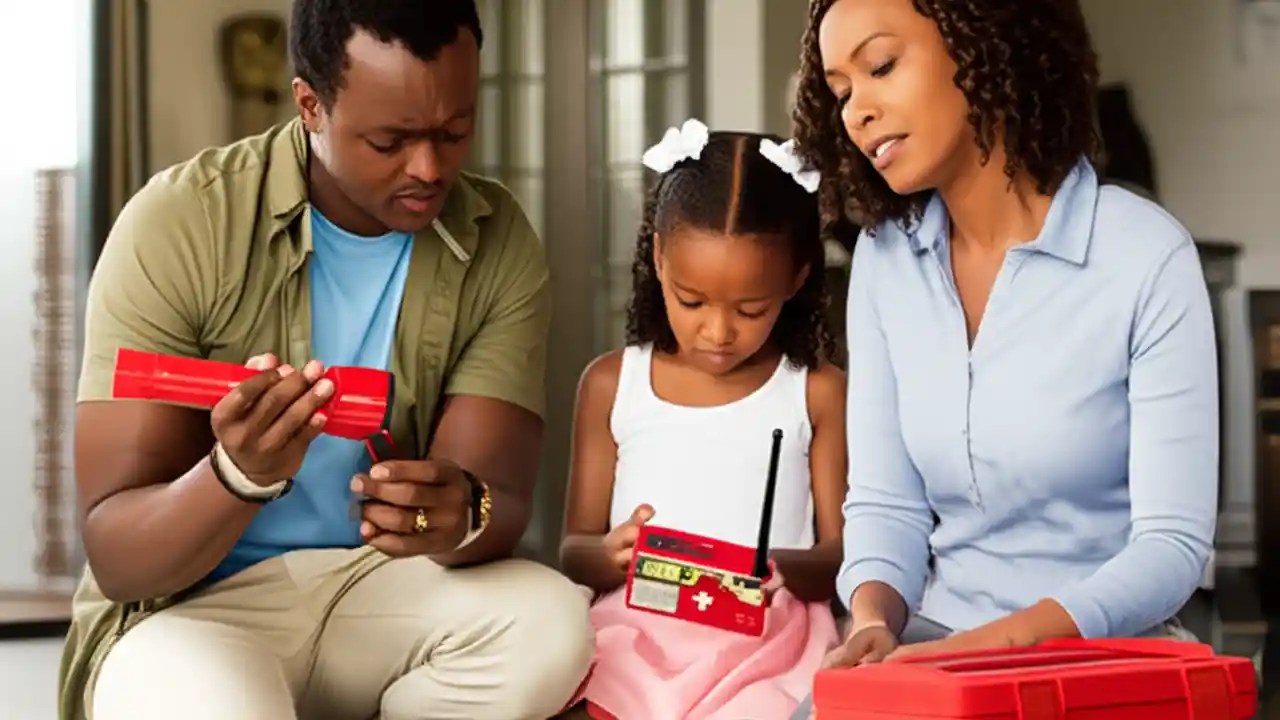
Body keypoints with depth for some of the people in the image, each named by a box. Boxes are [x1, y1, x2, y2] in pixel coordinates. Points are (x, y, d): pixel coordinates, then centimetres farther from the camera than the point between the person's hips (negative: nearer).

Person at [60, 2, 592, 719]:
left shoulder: (501, 246, -5)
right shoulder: (177, 224, -16)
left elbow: (499, 503, -13)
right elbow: (115, 557, -18)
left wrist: (459, 512, -39)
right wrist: (238, 476, -40)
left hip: (386, 594, 4)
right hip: (193, 606, -4)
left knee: (551, 622, -27)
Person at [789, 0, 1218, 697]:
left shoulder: (1146, 255, -13)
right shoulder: (884, 256, 3)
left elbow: (1173, 543, -15)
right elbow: (884, 501, 2)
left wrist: (986, 648, -27)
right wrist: (874, 623, -19)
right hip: (939, 643, 4)